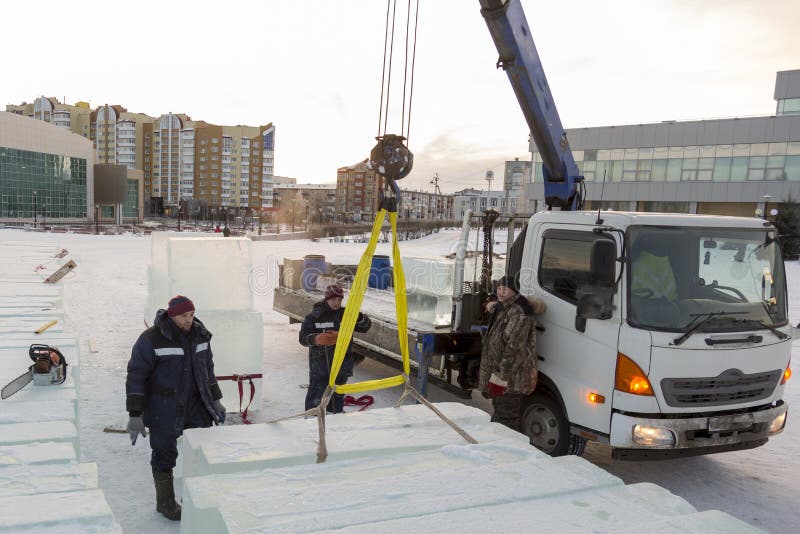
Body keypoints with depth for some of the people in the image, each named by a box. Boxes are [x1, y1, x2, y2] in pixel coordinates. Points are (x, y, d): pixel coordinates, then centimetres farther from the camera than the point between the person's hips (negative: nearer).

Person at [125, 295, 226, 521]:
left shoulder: (200, 335, 2)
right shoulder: (151, 339, -16)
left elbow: (208, 369, 14)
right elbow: (136, 377, -14)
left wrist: (216, 401, 12)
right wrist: (135, 415, -16)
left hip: (195, 405, 5)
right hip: (163, 409, -5)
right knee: (165, 455, 8)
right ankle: (165, 502, 29)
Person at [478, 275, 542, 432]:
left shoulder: (518, 313, -17)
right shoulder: (502, 309, 14)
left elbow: (514, 347, -23)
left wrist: (502, 374, -24)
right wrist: (494, 307, 28)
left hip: (510, 379, -10)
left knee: (506, 418, -8)